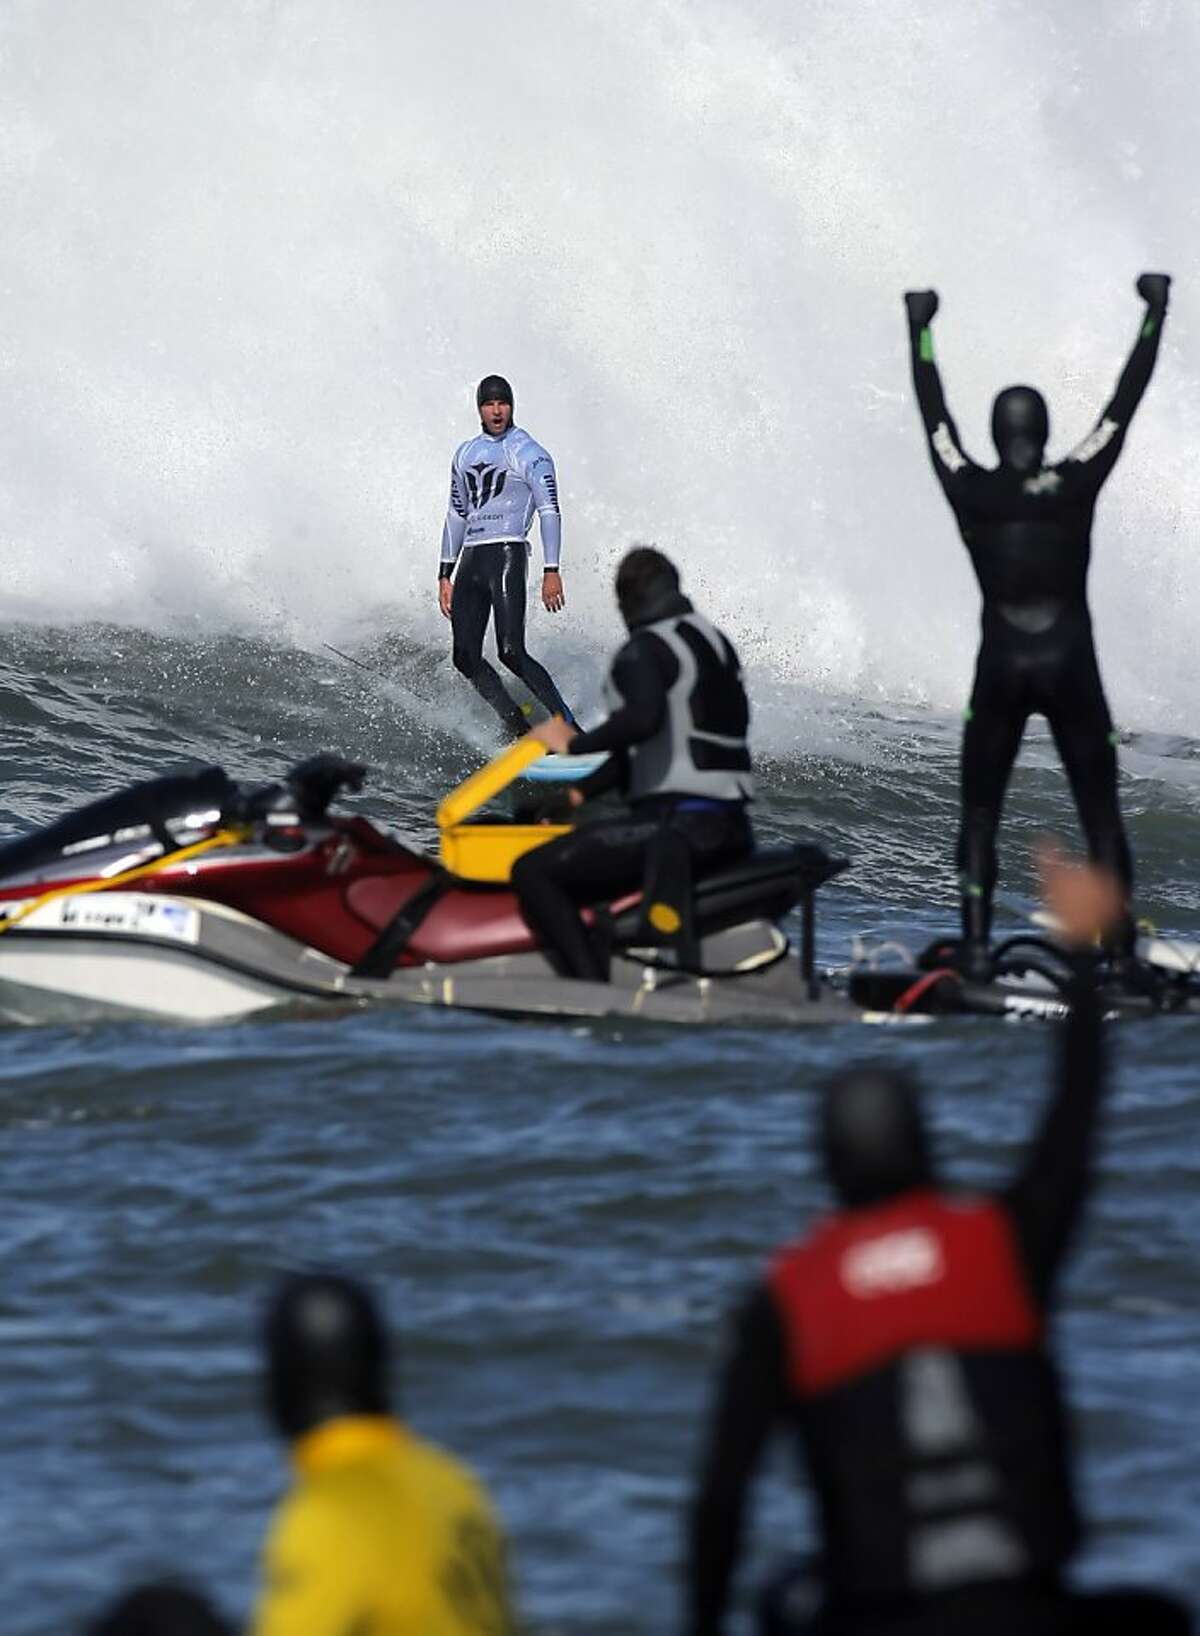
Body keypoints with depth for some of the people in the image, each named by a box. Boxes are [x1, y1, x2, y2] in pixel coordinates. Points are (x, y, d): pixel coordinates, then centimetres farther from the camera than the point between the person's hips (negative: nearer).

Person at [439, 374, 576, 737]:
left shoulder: (529, 454, -1)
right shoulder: (465, 454, 18)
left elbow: (550, 512, -7)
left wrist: (551, 571, -16)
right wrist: (445, 575, 20)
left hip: (507, 557, -7)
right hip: (470, 561, 7)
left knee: (511, 652, -18)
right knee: (466, 658, -2)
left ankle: (568, 728, -15)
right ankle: (521, 732, 2)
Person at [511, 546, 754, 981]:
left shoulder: (644, 651, -8)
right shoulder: (714, 641, 20)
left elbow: (643, 719, -29)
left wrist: (573, 744, -16)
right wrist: (580, 793, 25)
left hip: (678, 825, -9)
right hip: (732, 827, 9)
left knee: (534, 873, -12)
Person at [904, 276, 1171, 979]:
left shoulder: (972, 491, -5)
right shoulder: (1077, 485, -7)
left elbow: (935, 413, 7)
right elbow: (1126, 400, 0)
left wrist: (920, 330, 19)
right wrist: (1155, 315, 8)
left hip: (1000, 669, 0)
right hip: (1072, 666, 0)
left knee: (980, 811, 10)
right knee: (1100, 810, 6)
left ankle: (977, 945, -1)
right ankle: (1120, 942, -1)